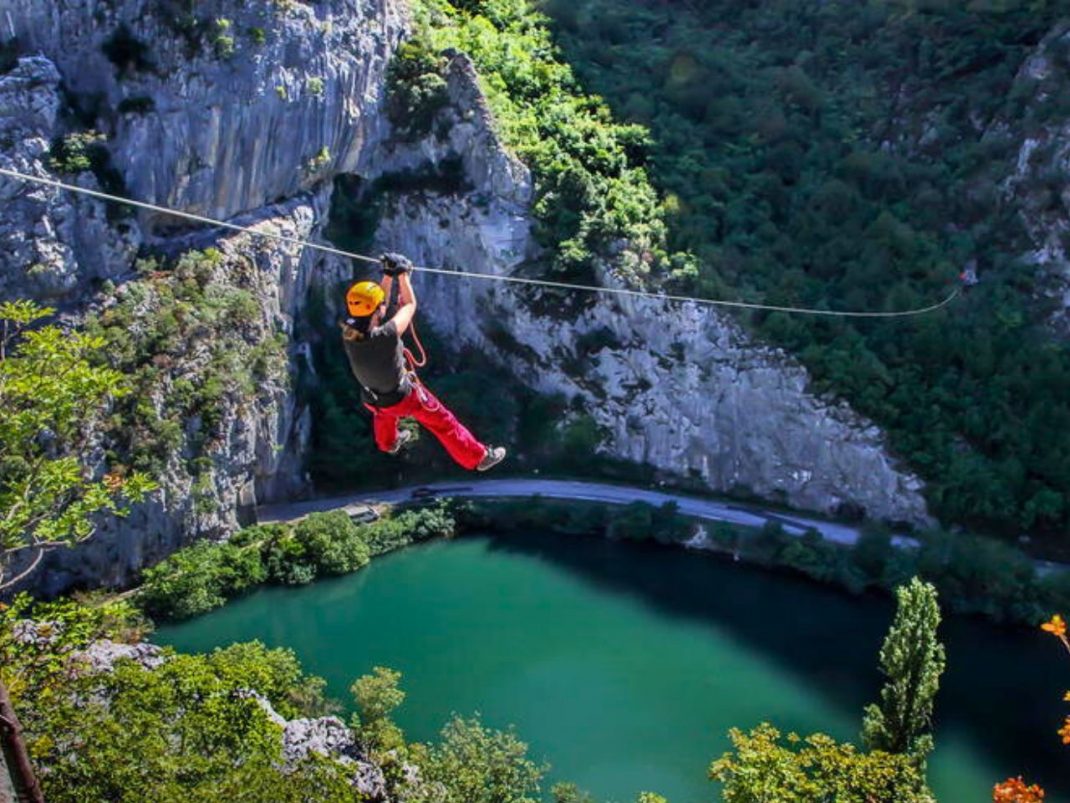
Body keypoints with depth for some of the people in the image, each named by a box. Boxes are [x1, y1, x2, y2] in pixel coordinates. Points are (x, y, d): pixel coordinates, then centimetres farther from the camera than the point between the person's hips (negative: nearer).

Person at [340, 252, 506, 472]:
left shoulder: (348, 333, -26)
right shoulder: (383, 337, -43)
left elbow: (375, 304, -7)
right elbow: (410, 304, -25)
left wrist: (388, 274, -10)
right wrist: (402, 274, -14)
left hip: (371, 396, 6)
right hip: (403, 397, -5)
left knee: (383, 412, 41)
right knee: (443, 422, 16)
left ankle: (388, 443, 72)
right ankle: (478, 457, 35)